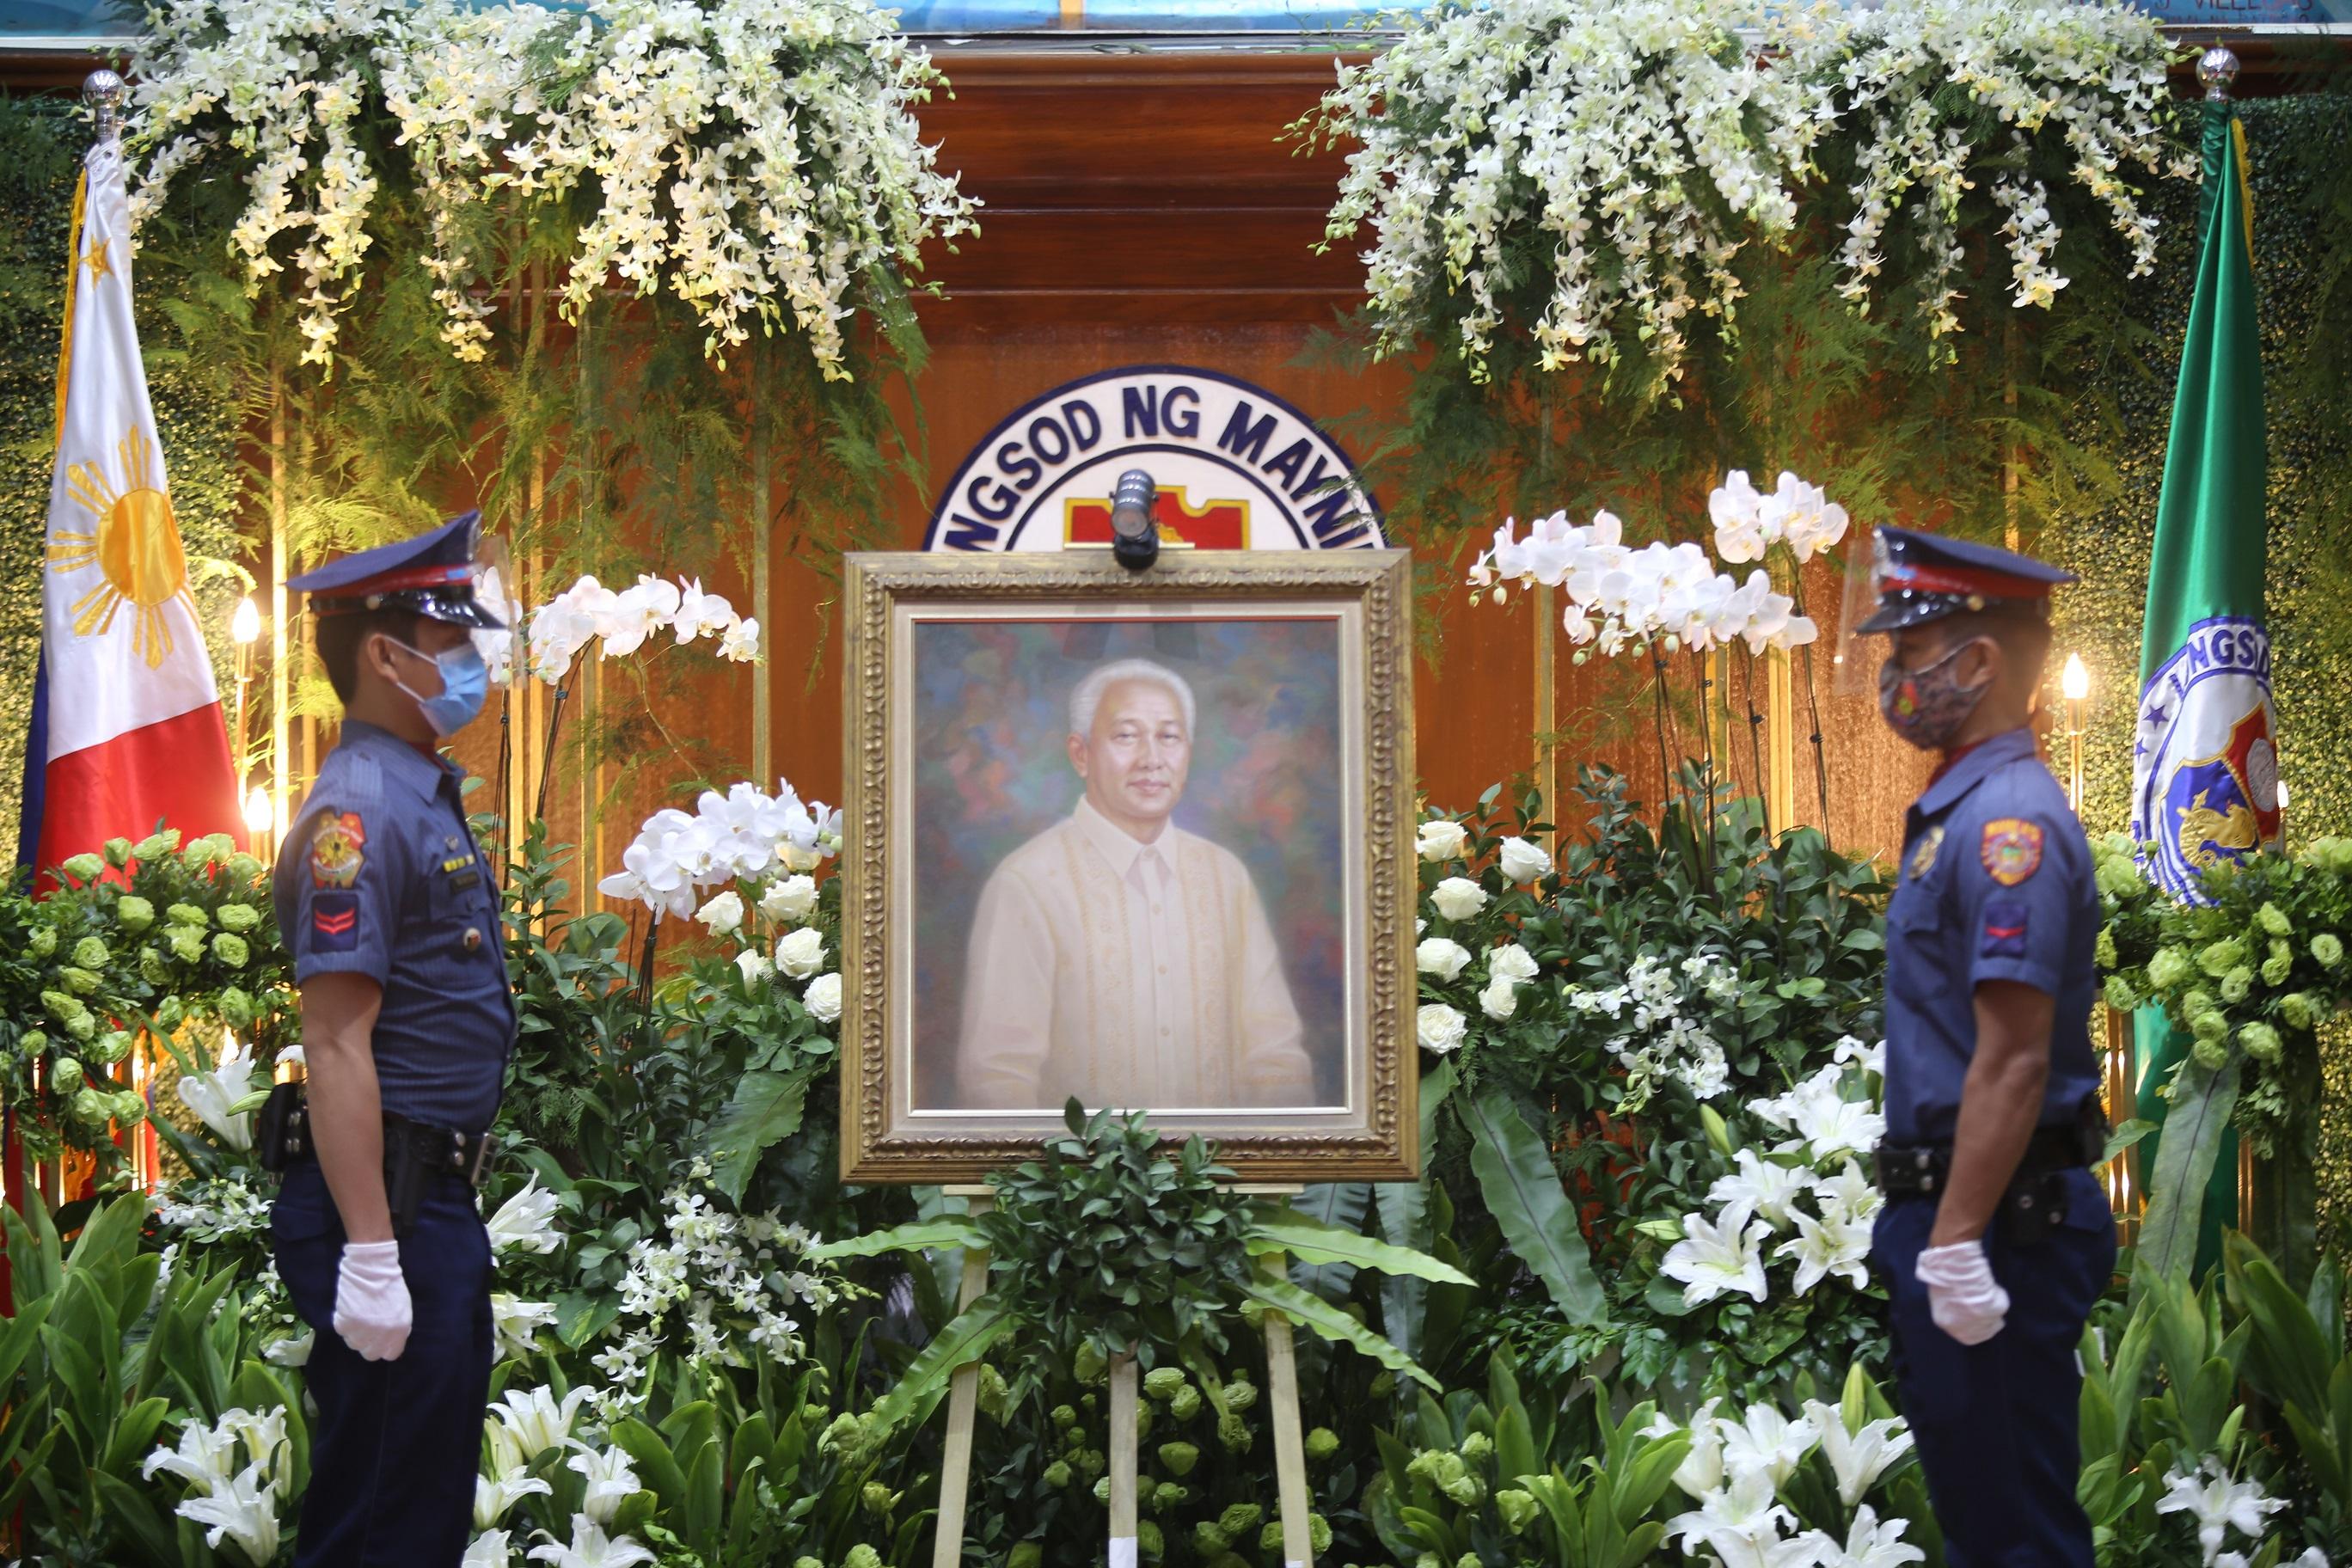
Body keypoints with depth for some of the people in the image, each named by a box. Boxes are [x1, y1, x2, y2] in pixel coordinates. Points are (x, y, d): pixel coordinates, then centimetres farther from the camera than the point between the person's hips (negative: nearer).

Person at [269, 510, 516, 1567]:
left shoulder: (424, 797, 15)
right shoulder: (358, 811, -16)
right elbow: (337, 1050, -22)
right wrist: (370, 1259, -25)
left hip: (435, 1195, 10)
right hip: (387, 1205, -10)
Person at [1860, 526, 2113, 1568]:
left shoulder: (2009, 821, -18)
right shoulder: (1958, 809, 13)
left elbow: (2015, 1061, -24)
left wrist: (1958, 1246, -25)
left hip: (1999, 1224, -10)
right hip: (1946, 1212, 10)